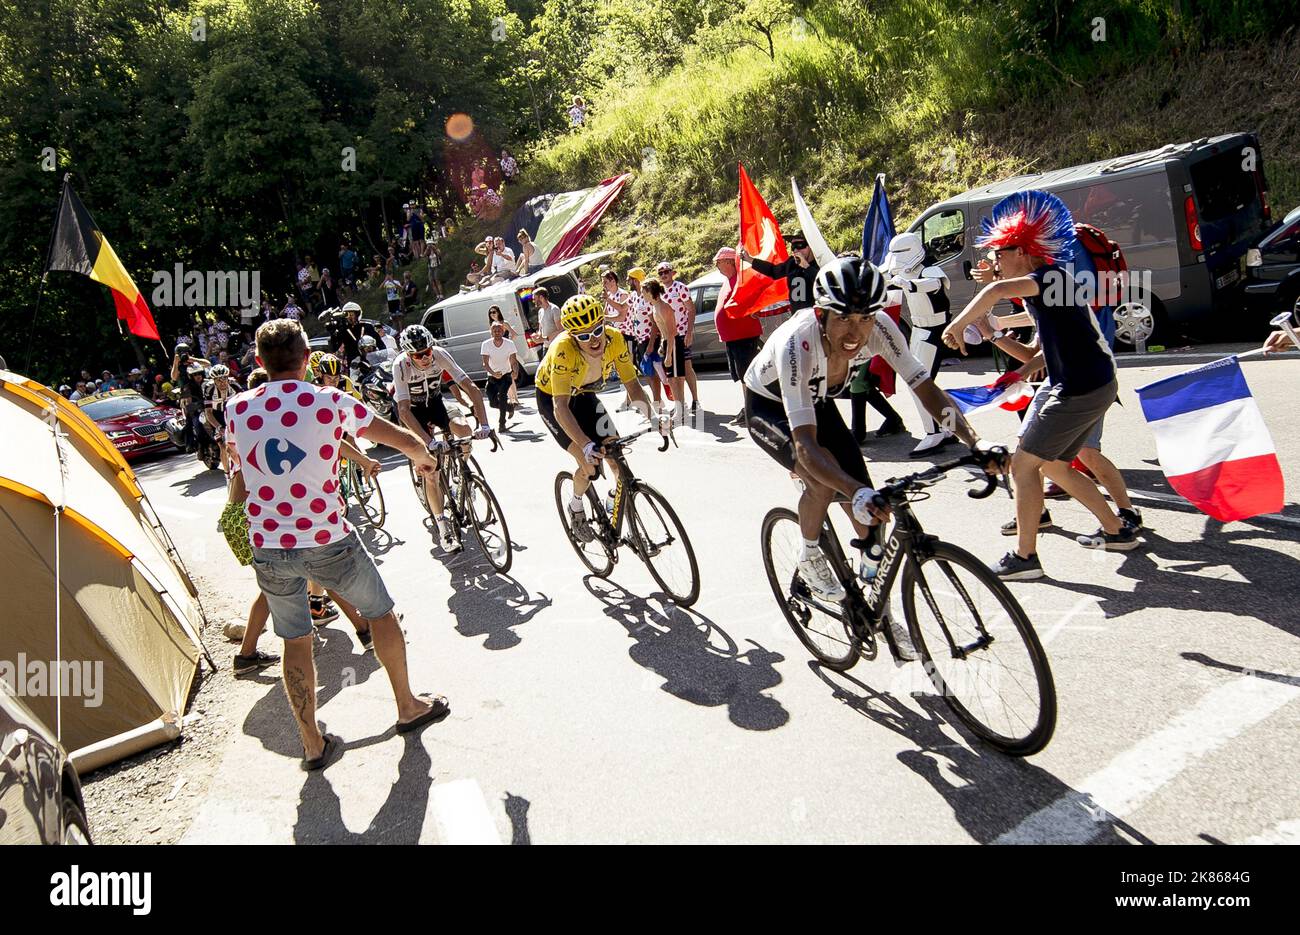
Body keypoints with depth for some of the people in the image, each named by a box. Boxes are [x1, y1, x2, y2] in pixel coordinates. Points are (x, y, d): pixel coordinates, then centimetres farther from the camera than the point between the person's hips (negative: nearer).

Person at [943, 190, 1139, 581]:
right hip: (1095, 386, 10)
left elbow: (997, 290, -35)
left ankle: (1024, 557, 1)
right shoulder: (1047, 285, 15)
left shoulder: (1051, 277, -15)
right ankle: (1117, 530, 30)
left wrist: (957, 325, -26)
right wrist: (1020, 373, 17)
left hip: (1080, 390, -10)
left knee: (1023, 465, -5)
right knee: (1053, 464, 20)